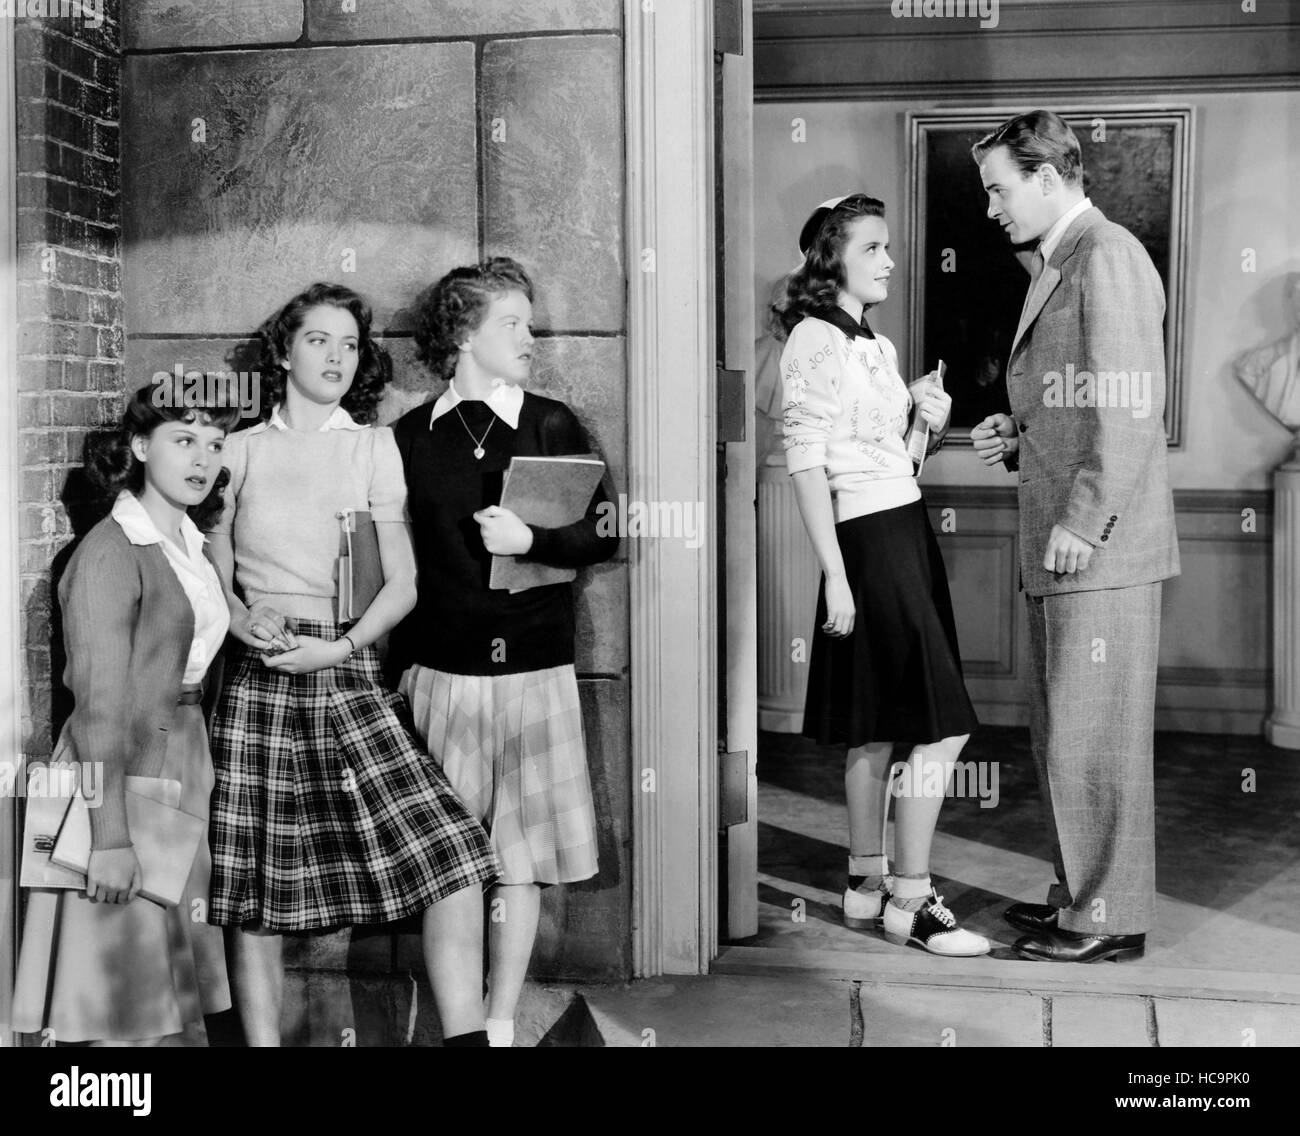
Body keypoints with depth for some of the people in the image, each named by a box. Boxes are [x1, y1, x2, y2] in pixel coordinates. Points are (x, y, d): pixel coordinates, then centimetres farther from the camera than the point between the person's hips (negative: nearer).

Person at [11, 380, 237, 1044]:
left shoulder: (189, 546, 11)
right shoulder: (110, 553, -14)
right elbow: (101, 708, -18)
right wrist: (111, 837, -21)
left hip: (180, 763, 8)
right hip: (120, 770, -8)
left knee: (156, 1002, 13)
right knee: (122, 1019, -2)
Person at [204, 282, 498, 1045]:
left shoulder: (375, 446, 11)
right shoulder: (242, 451, 11)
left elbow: (403, 585, 6)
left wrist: (340, 646, -8)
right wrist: (245, 620, -7)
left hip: (349, 676, 0)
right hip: (256, 684, 0)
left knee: (451, 853, -14)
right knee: (253, 894, 0)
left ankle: (467, 1036, -7)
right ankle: (262, 1039, 13)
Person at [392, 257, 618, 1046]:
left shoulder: (552, 425, 4)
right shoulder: (413, 436, 5)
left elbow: (604, 535, 1)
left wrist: (534, 540, -15)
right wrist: (398, 655, 8)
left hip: (535, 667, 0)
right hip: (442, 670, 0)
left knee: (522, 855, 5)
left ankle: (502, 1021, 16)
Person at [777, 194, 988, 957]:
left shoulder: (878, 345, 16)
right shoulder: (814, 339, -10)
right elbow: (807, 463, -15)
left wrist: (930, 422, 3)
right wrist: (835, 575, -18)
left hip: (909, 529, 9)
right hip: (868, 540, -9)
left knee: (879, 723, 12)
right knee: (942, 725, -9)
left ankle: (867, 883, 21)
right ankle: (911, 899, 0)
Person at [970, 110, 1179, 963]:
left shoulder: (1108, 258, -12)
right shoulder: (1056, 267, 19)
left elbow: (1131, 406, -19)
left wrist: (1083, 521, -21)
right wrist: (1014, 437, 9)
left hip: (1101, 548, -10)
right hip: (1059, 547, 10)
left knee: (1093, 734, -3)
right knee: (1062, 732, 15)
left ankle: (1112, 918, 7)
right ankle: (1083, 891, 27)